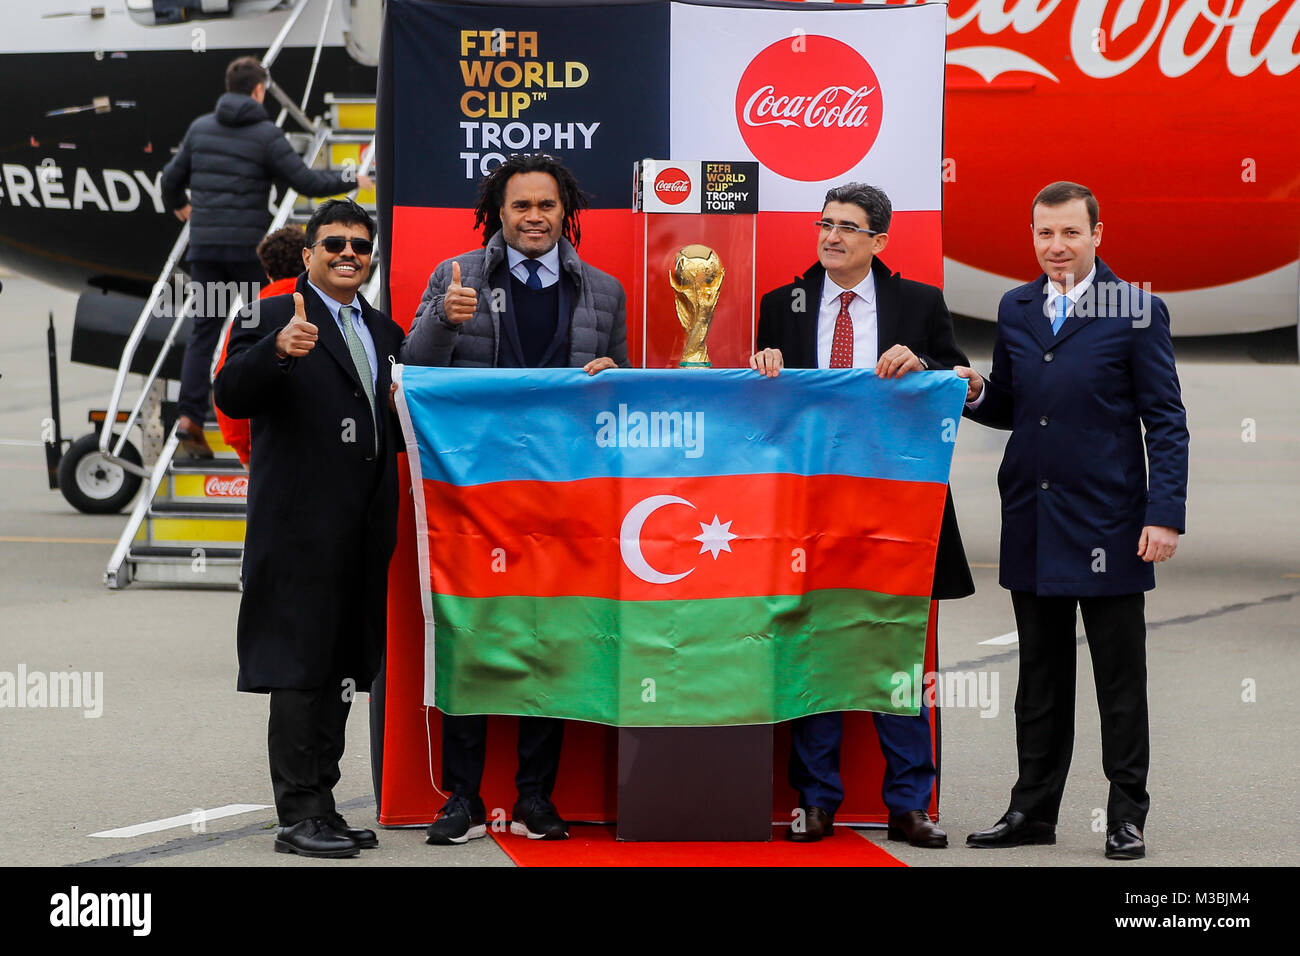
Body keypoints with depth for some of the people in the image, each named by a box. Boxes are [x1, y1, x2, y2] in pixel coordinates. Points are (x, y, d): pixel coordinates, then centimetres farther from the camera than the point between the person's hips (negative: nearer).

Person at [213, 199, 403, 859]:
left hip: (366, 526, 7)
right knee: (300, 668, -6)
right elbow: (232, 397, -16)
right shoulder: (272, 318, -2)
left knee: (342, 668, 11)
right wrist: (278, 350, -32)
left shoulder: (385, 331, 19)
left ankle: (321, 803, 18)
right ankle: (300, 816, -4)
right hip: (302, 525, -7)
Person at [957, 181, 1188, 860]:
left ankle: (1126, 816, 10)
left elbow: (1165, 422, -5)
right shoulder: (1015, 309, 11)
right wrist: (976, 392, -5)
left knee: (1120, 677, 2)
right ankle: (1033, 810, 19)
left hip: (1108, 522, -4)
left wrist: (1165, 514, -13)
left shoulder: (1137, 311, -3)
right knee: (1040, 674, 11)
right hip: (1032, 523, 5)